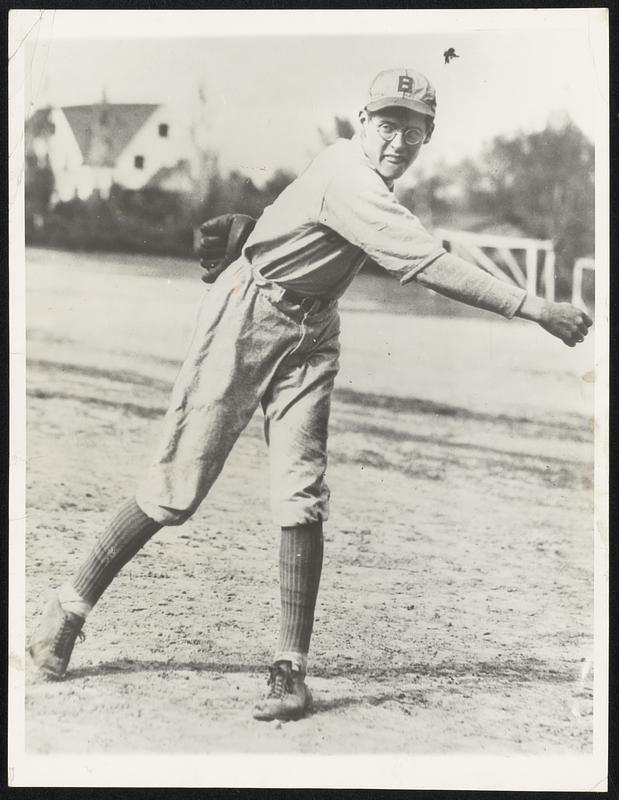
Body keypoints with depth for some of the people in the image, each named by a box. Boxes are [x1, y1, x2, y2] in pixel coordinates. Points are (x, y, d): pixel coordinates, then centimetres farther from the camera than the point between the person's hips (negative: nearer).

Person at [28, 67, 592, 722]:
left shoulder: (363, 176, 4)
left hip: (310, 335, 8)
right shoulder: (347, 179, -24)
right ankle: (69, 608, 14)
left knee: (301, 497, -6)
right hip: (246, 322, -7)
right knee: (177, 489, -3)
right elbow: (429, 267, -34)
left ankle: (292, 668, -4)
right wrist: (535, 309, -36)